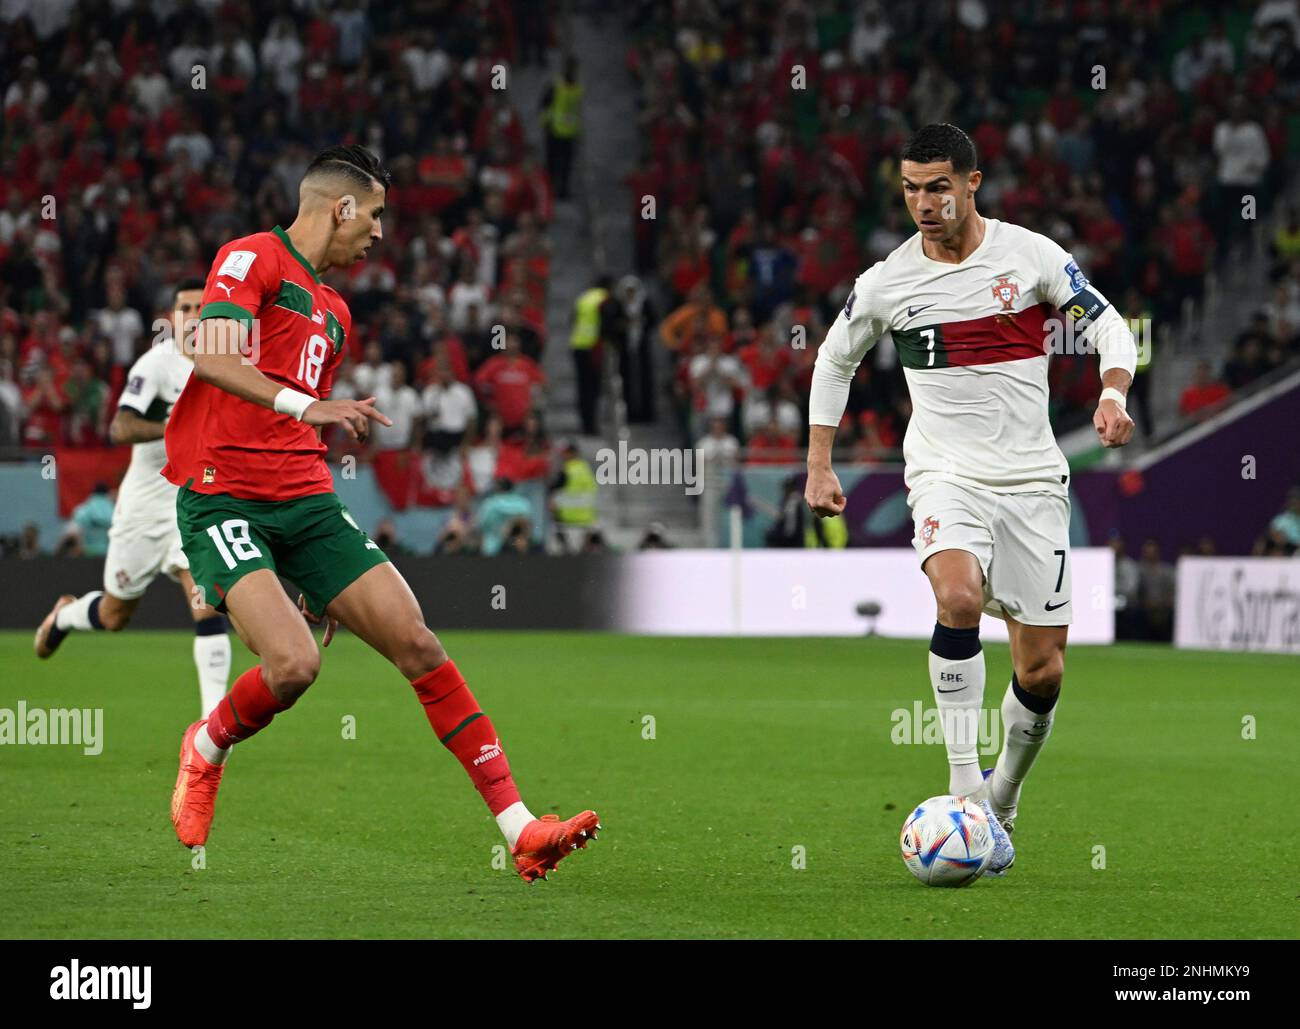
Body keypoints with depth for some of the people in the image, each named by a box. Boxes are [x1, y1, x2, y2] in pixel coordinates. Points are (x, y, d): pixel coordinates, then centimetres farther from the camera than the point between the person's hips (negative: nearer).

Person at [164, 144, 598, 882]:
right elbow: (212, 356, -20)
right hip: (223, 502, -7)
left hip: (307, 503, 7)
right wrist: (303, 405, -32)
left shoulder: (333, 313, 21)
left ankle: (520, 829, -7)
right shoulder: (252, 259, -3)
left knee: (418, 643, -6)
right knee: (294, 664, -25)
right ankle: (206, 751, 9)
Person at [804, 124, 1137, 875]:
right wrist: (820, 466, 12)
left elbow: (1110, 328, 3)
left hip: (1032, 478, 1)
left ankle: (1003, 802, 28)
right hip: (946, 475, -1)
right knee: (959, 597, -33)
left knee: (1043, 672, 1)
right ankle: (966, 791, -28)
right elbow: (835, 361, 17)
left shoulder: (1031, 255, -3)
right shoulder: (888, 282, 1)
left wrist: (1113, 395, -17)